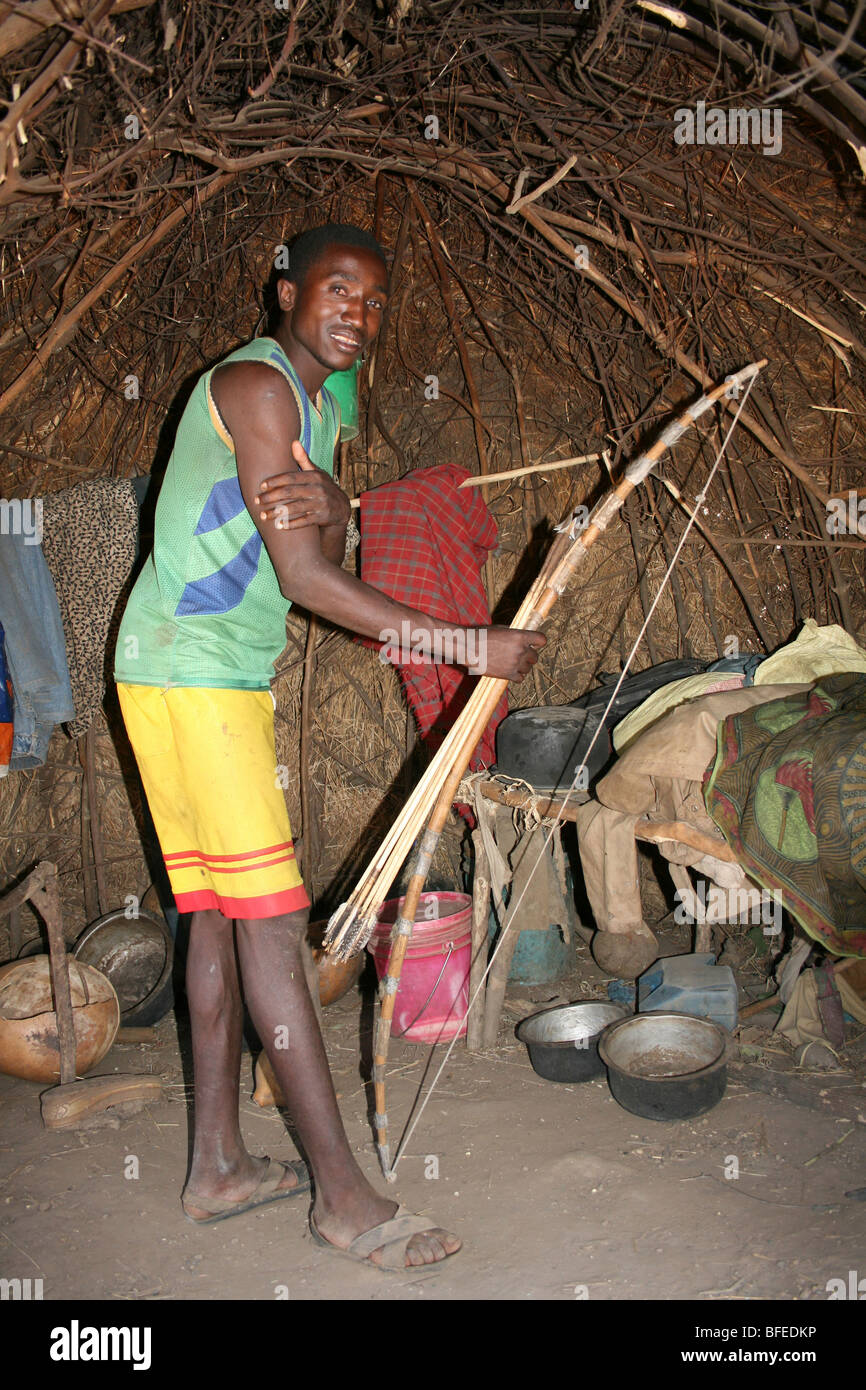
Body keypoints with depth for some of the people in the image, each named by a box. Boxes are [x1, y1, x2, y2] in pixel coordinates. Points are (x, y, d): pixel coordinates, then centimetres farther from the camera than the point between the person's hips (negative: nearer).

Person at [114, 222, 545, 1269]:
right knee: (269, 915, -11)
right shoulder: (256, 383, -12)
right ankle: (342, 1195, -5)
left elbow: (327, 559, 6)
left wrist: (328, 502, -20)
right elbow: (303, 578, -19)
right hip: (187, 672, -9)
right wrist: (469, 646, -18)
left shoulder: (318, 407, 18)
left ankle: (217, 1165, 18)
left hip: (226, 678, 10)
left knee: (220, 911, 9)